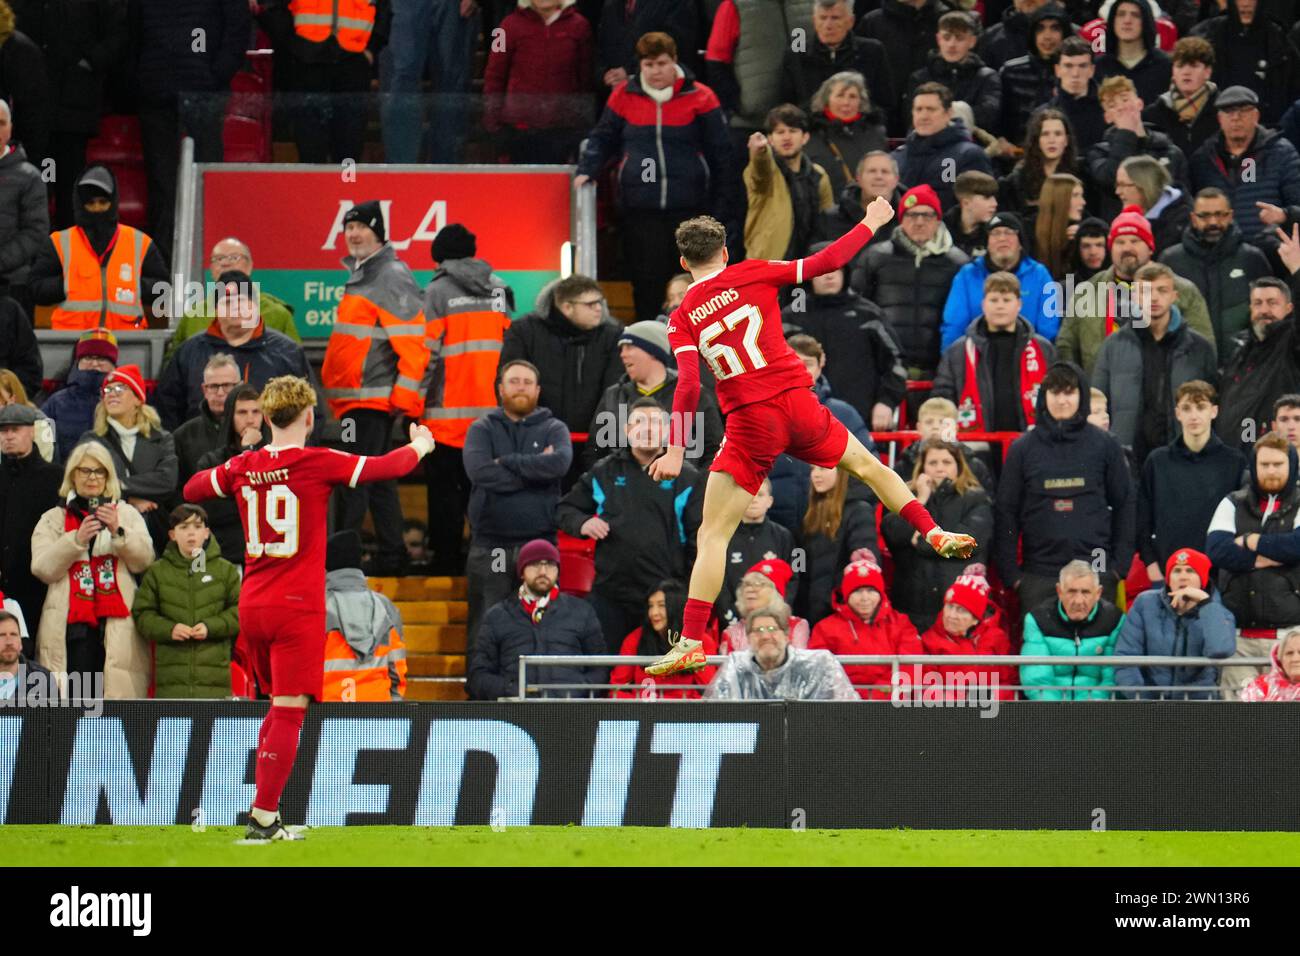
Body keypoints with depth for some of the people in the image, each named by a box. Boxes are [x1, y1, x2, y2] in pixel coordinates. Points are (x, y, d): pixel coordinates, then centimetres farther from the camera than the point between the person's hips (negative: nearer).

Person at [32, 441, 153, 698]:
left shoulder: (127, 515, 17)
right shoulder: (53, 519, 16)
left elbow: (143, 561, 2)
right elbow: (43, 568, 0)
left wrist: (118, 532, -14)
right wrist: (77, 539, -14)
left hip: (118, 627, 0)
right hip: (72, 626, 0)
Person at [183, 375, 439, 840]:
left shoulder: (243, 466, 3)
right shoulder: (318, 463, -11)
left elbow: (191, 490, 19)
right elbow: (388, 467, -5)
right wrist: (420, 445, 15)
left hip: (252, 605, 6)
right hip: (297, 608, -6)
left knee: (278, 705, 20)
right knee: (289, 711, -4)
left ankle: (264, 809, 18)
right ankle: (264, 818, -8)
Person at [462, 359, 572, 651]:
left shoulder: (554, 429, 10)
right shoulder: (482, 429, 9)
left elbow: (560, 463, -12)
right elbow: (479, 471, -11)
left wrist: (507, 462, -9)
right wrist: (534, 469, -8)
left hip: (540, 540, 0)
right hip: (490, 544, 0)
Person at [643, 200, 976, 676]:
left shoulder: (682, 319, 1)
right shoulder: (752, 274, 3)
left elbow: (689, 386, -10)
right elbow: (826, 262, 5)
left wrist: (676, 450, -12)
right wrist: (870, 224, 18)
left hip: (749, 424, -2)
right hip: (798, 404, 2)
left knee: (712, 535, 0)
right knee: (866, 464, 29)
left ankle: (691, 642, -9)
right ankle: (936, 534, 33)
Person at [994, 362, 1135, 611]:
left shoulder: (1104, 446, 6)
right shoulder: (1023, 449, 6)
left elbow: (1124, 504, 9)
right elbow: (1006, 512, 7)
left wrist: (1121, 564, 2)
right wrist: (1010, 572, 0)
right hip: (1038, 575, 0)